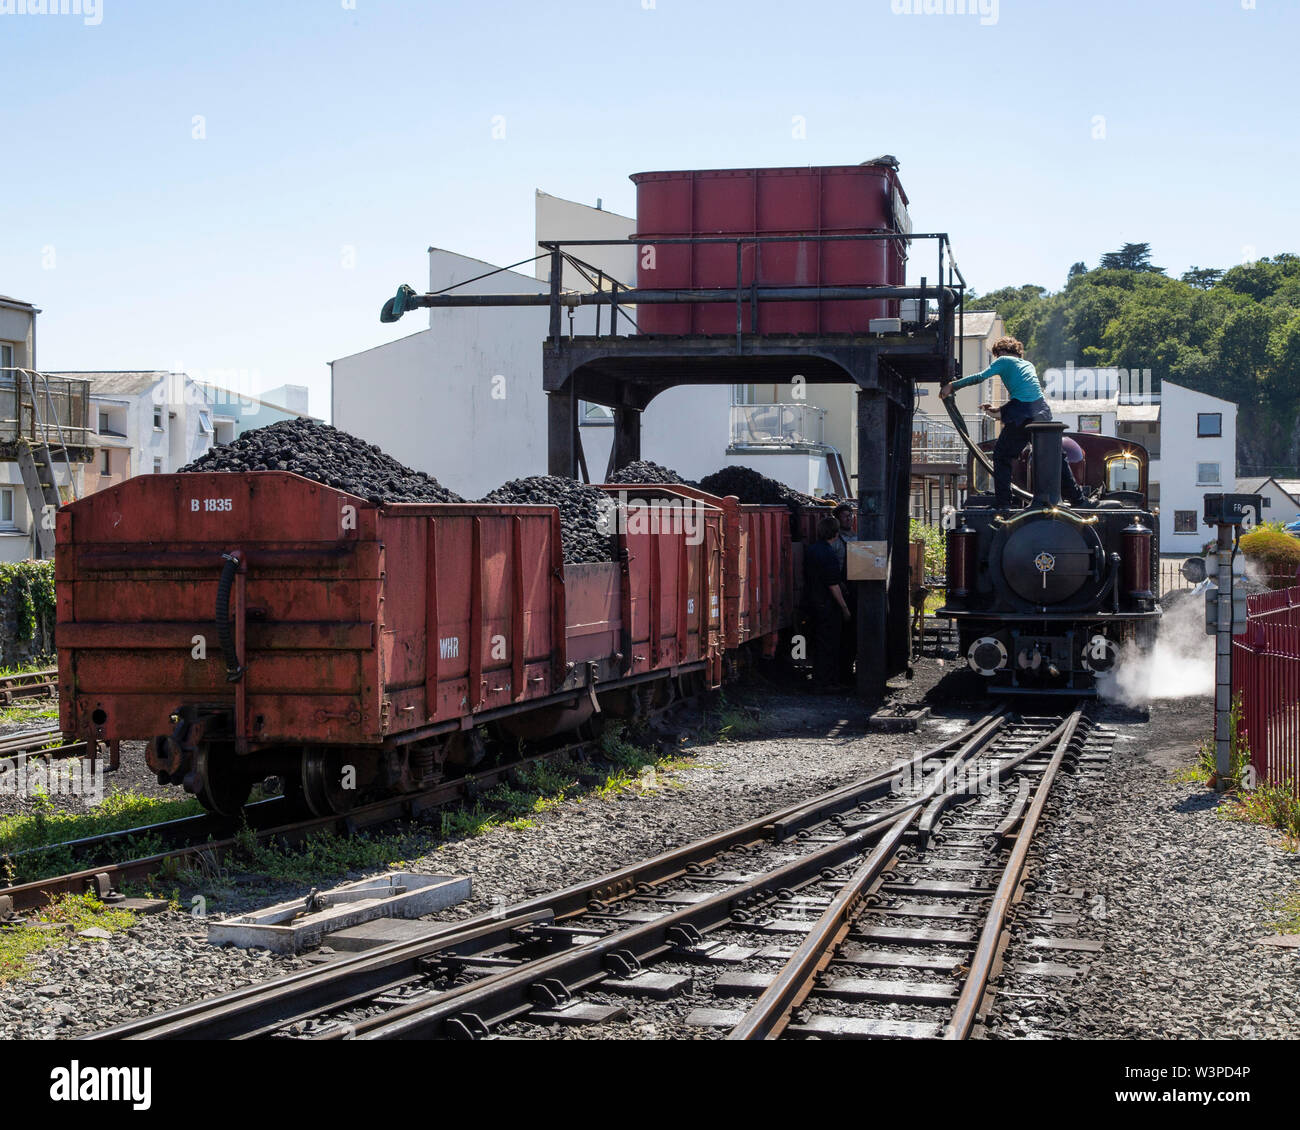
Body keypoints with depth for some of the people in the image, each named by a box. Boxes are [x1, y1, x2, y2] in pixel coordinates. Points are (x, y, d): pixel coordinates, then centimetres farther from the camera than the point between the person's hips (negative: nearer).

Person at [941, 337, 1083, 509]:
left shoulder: (1004, 361, 8)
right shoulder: (1028, 365, 27)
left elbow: (981, 377, -4)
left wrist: (952, 385, 0)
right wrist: (1001, 411, 33)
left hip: (1023, 415, -6)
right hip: (1043, 411, 6)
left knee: (1002, 456, 6)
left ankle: (1003, 502, -1)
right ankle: (1077, 498, 21)